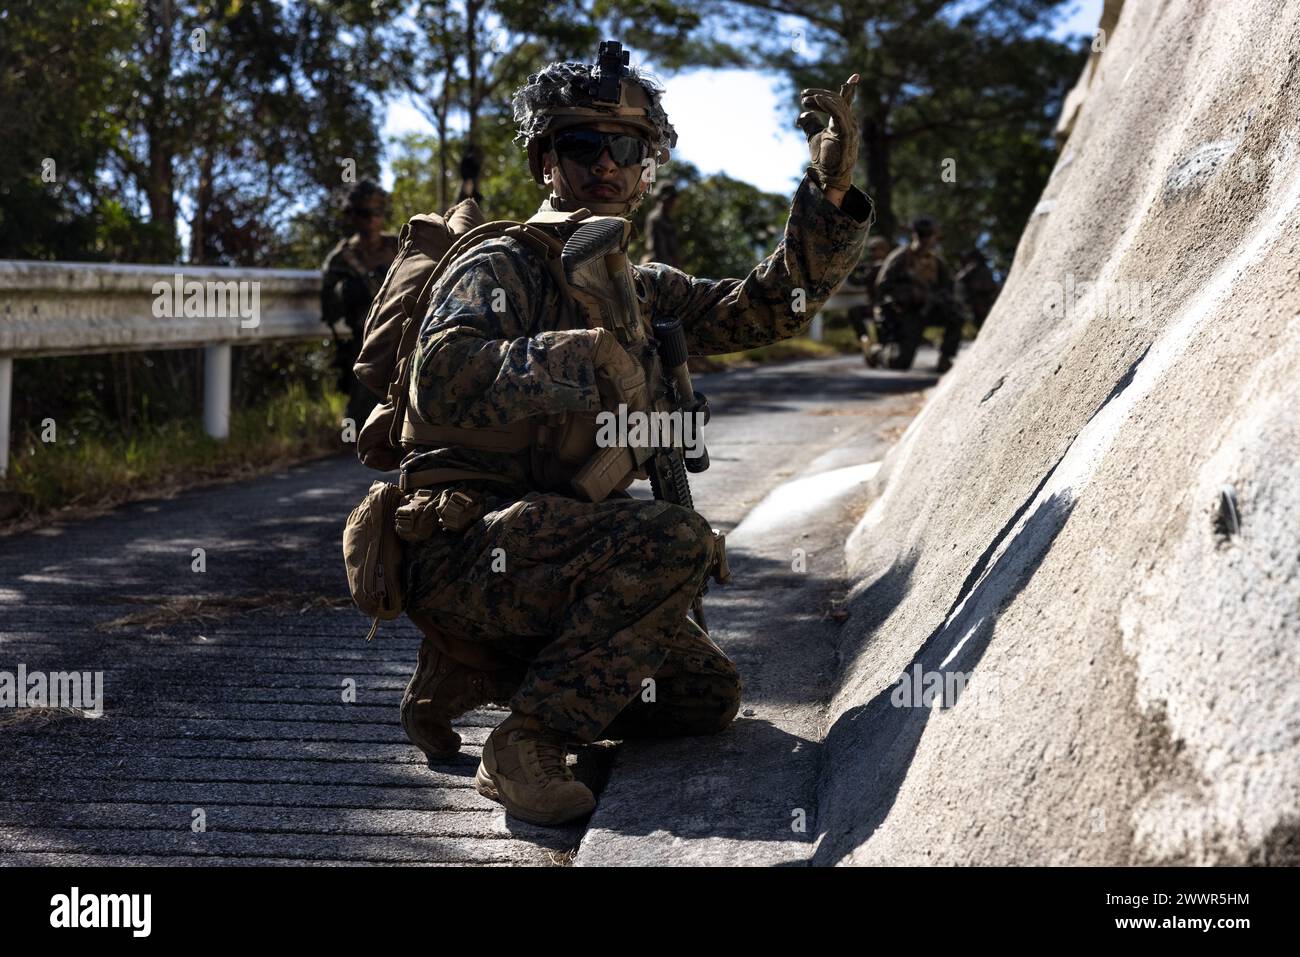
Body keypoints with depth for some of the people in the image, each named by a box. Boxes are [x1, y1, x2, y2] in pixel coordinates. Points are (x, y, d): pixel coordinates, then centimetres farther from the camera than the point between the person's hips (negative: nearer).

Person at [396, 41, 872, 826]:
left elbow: (770, 307, 9)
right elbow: (444, 385, -27)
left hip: (547, 564, 8)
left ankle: (472, 675, 11)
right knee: (677, 542, -28)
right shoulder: (498, 269, -8)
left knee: (709, 695, 8)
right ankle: (526, 745, -20)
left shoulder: (642, 291, 16)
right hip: (466, 548, -8)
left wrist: (831, 194, -3)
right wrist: (582, 358, -31)